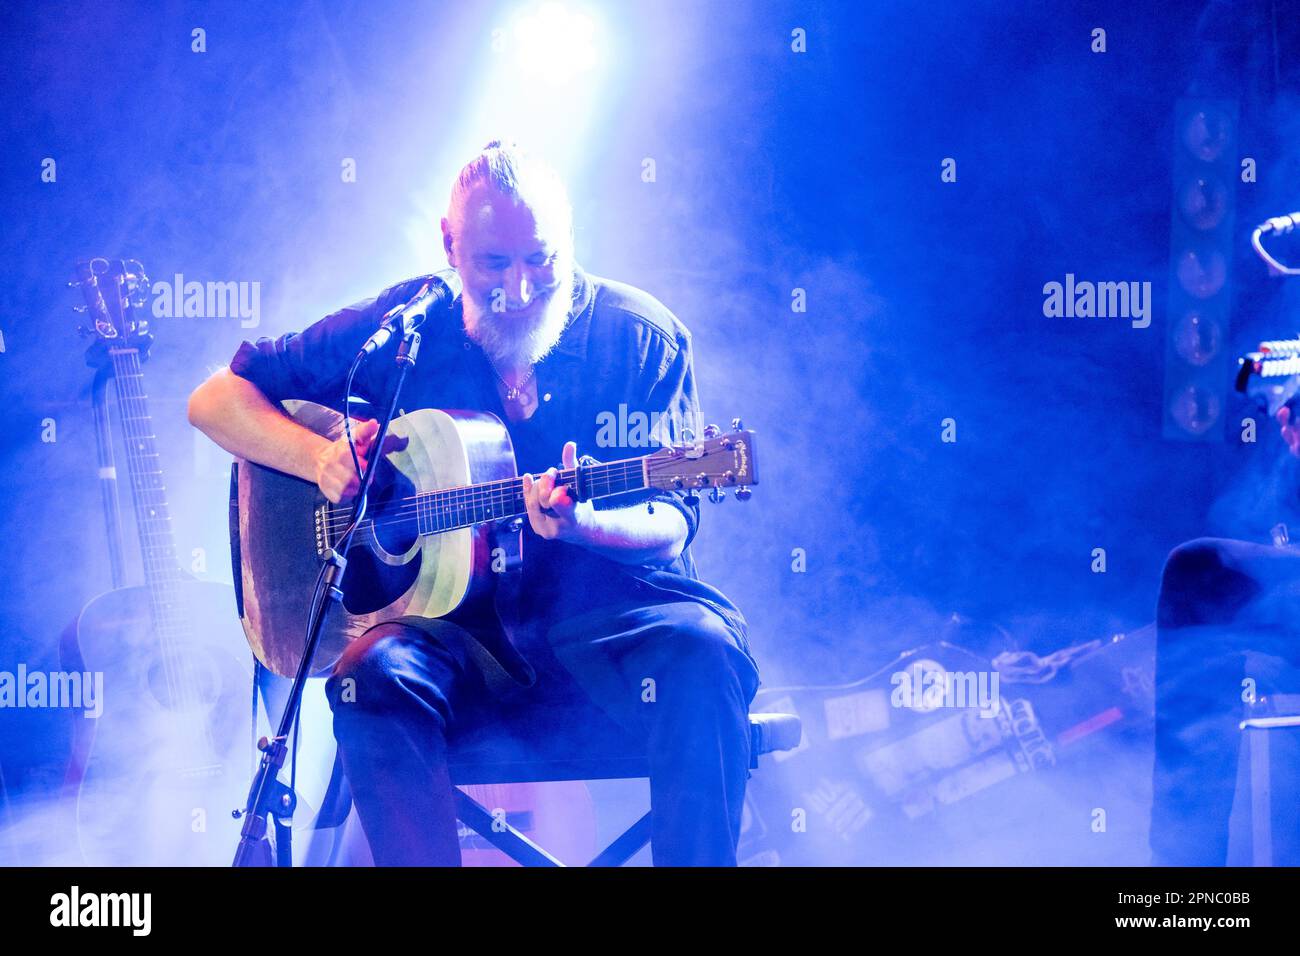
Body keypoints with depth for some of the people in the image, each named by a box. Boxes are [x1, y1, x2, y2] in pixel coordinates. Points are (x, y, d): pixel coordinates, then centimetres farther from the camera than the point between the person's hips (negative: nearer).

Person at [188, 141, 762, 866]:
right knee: (374, 674, -31)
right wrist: (320, 458, -11)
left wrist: (583, 524, -26)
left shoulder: (643, 337, 2)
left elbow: (671, 525, -3)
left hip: (608, 601, -1)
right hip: (457, 623, 1)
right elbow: (216, 399, 10)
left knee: (702, 655, -32)